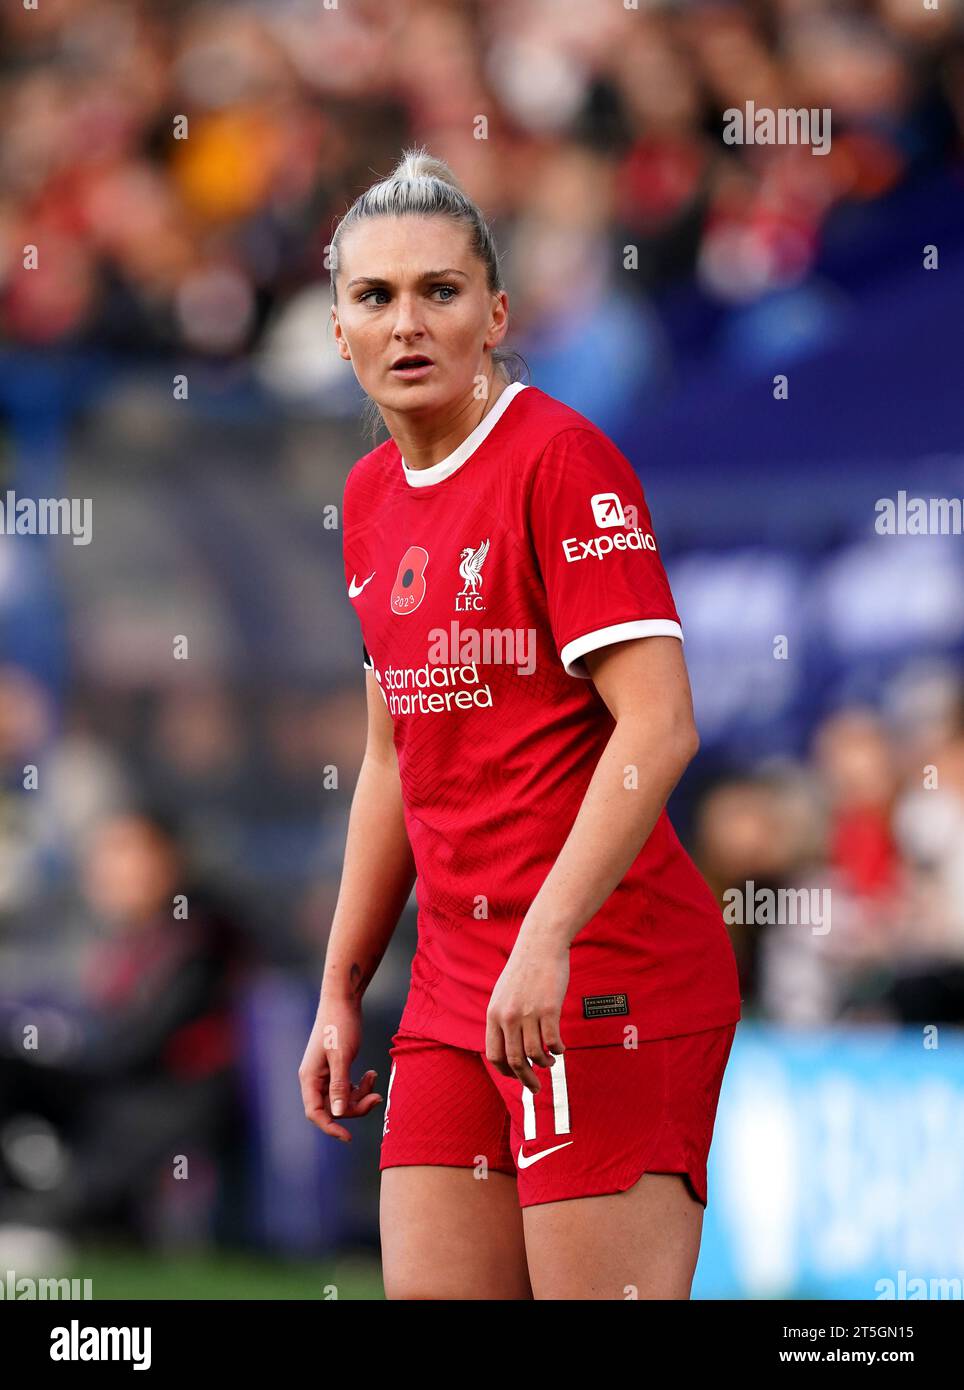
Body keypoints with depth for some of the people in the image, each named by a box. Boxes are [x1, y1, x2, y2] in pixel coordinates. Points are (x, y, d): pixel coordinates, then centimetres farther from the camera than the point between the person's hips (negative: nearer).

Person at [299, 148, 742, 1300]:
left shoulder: (559, 459, -9)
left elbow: (657, 727, -18)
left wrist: (546, 941, -24)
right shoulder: (371, 496, 14)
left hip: (605, 974, -7)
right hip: (457, 979, 8)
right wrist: (340, 992, 21)